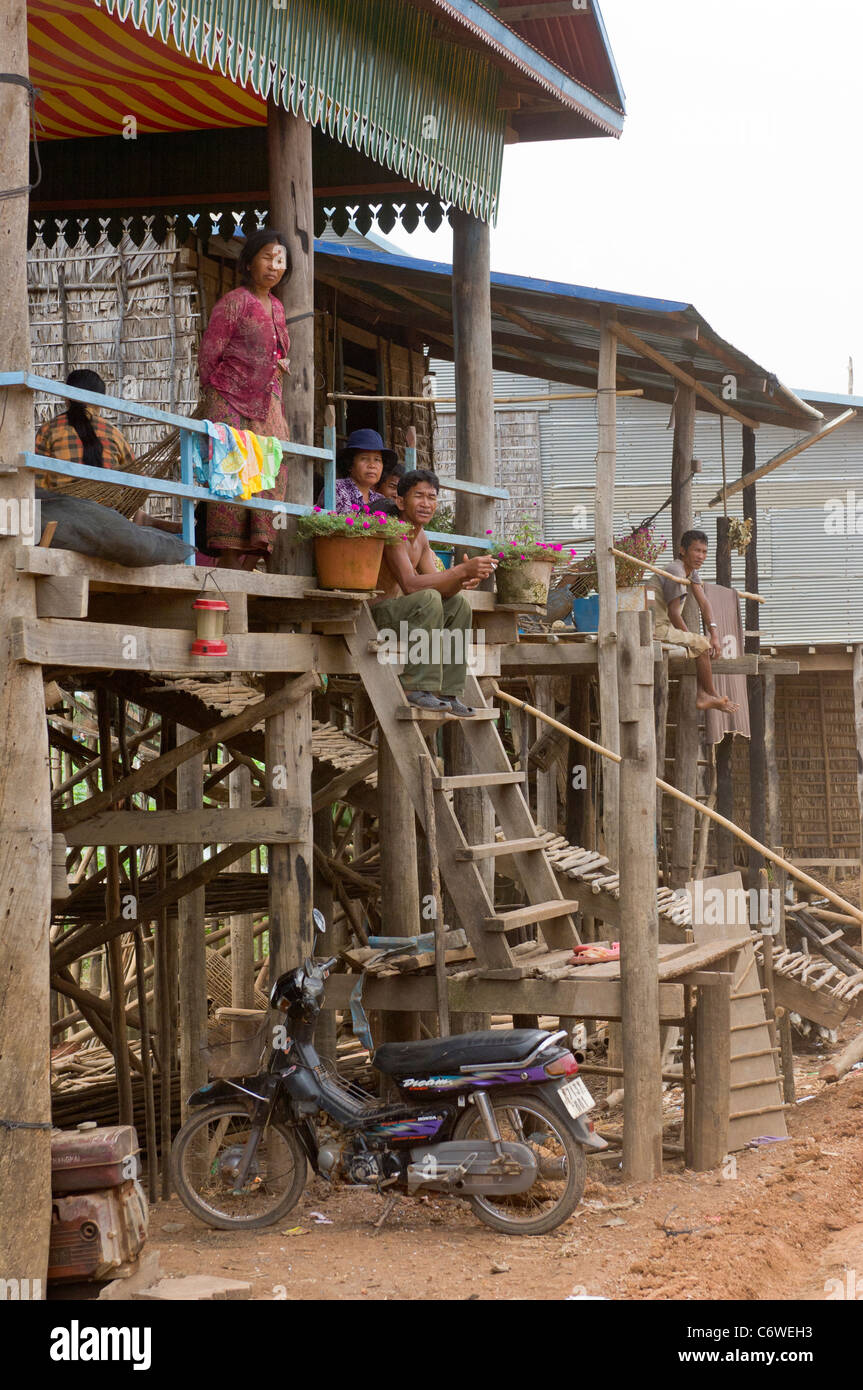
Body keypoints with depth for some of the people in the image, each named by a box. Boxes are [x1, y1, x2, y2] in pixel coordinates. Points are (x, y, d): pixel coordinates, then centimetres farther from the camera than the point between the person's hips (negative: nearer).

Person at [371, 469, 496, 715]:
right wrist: (462, 570, -32)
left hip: (400, 611, 10)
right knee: (429, 599, -30)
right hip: (375, 612, -10)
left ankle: (447, 692, 4)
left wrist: (464, 580, -16)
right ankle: (417, 688, -28)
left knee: (458, 603, 6)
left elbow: (440, 586, 7)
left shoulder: (421, 538, 13)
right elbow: (409, 584, -29)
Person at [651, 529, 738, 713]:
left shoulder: (692, 571, 12)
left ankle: (702, 696, -1)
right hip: (655, 629, -10)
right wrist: (690, 637, -10)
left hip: (666, 627, 10)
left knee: (709, 643, 8)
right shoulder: (675, 571, -18)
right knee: (701, 644, -16)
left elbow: (704, 604, 5)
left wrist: (715, 635, -7)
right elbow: (673, 613, -19)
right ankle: (712, 695, -5)